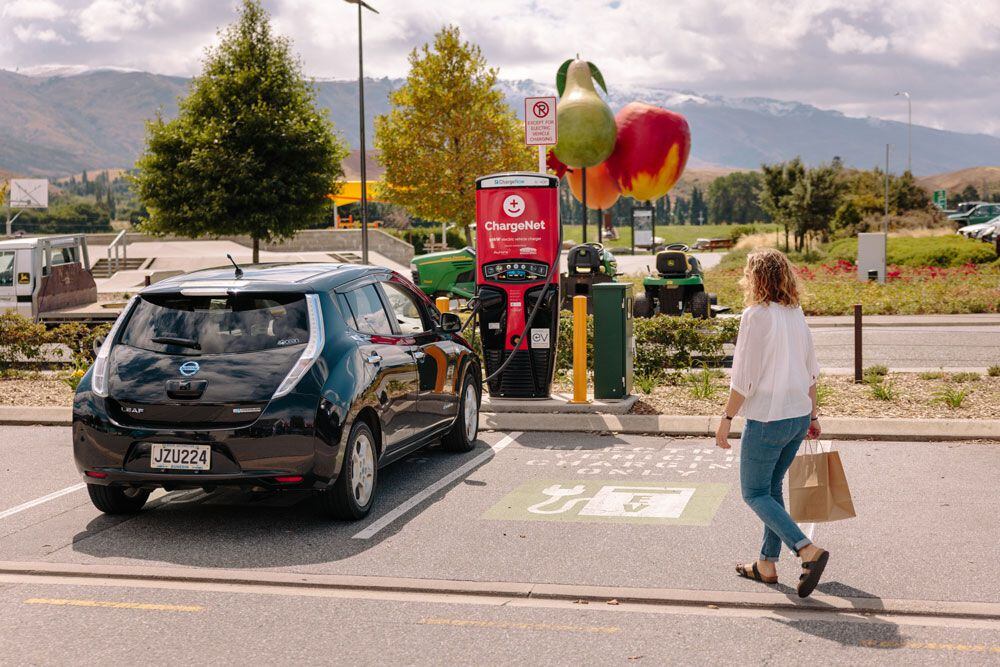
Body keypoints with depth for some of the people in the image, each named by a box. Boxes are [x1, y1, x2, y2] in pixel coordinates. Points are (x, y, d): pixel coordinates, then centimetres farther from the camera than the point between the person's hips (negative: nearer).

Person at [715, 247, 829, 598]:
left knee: (755, 493, 3)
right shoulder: (796, 313, 7)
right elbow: (810, 371, 13)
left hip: (767, 418, -8)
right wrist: (812, 415, 21)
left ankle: (808, 550, -11)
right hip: (798, 415, 8)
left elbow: (744, 377, -16)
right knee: (771, 487, 18)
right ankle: (767, 564, 24)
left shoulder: (756, 315, -16)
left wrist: (727, 418, -9)